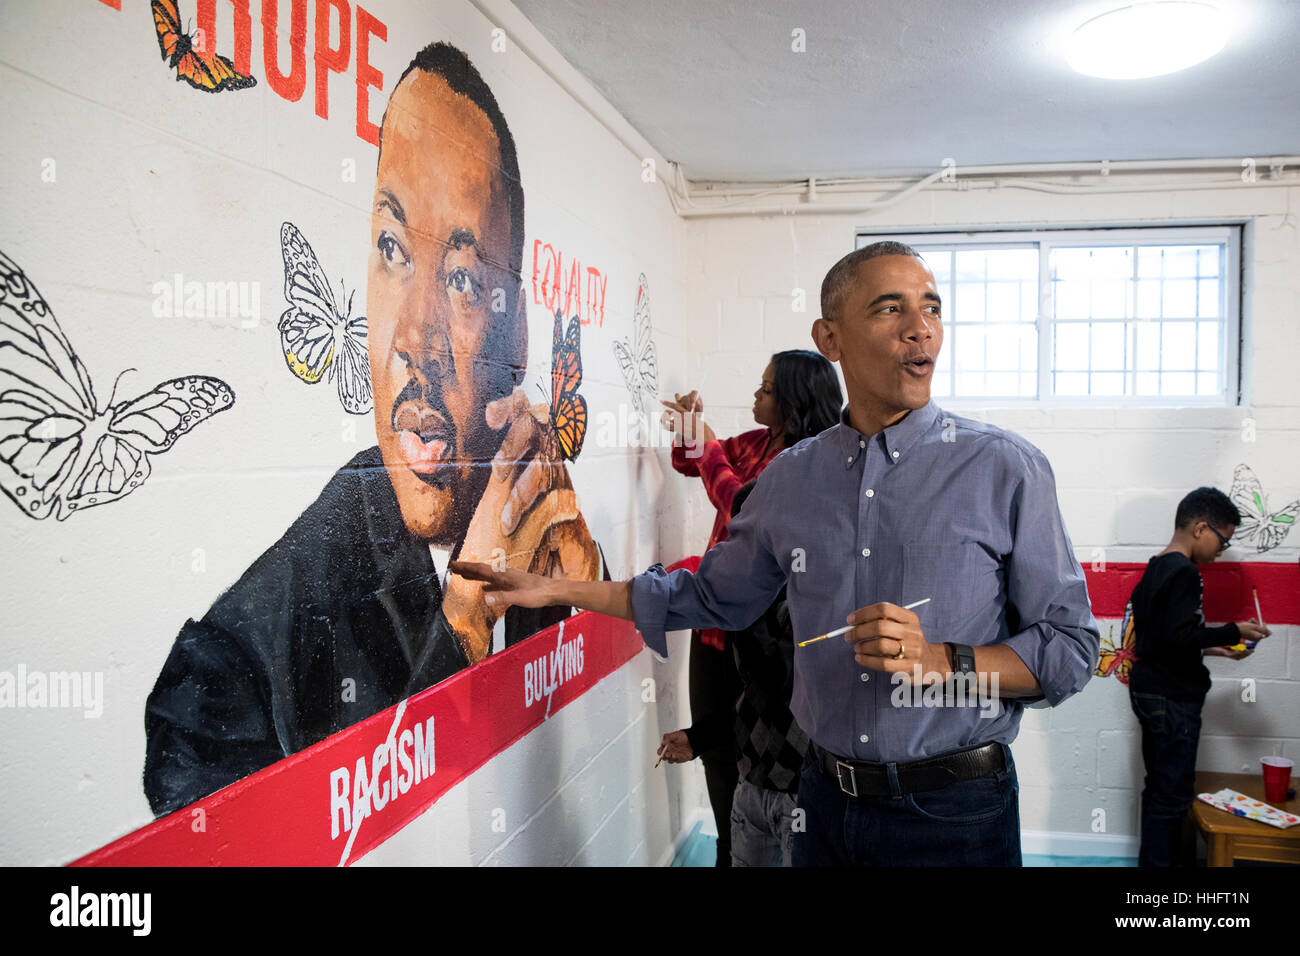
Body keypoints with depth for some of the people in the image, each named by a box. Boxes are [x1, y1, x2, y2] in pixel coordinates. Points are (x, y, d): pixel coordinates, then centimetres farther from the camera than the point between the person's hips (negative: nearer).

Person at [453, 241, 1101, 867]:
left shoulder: (1005, 468, -9)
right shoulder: (790, 477, 2)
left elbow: (1071, 649, -7)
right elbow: (712, 597, 14)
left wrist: (940, 662, -23)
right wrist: (556, 589, 11)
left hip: (953, 815, -3)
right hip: (828, 799, 3)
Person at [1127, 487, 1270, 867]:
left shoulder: (1155, 569, 12)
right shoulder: (1184, 573, -16)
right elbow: (1180, 636, -25)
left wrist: (1209, 648, 15)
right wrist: (1232, 632, -14)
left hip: (1148, 691, 10)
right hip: (1172, 698, -10)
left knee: (1160, 788, 17)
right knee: (1173, 795, -3)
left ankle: (1153, 859, 25)